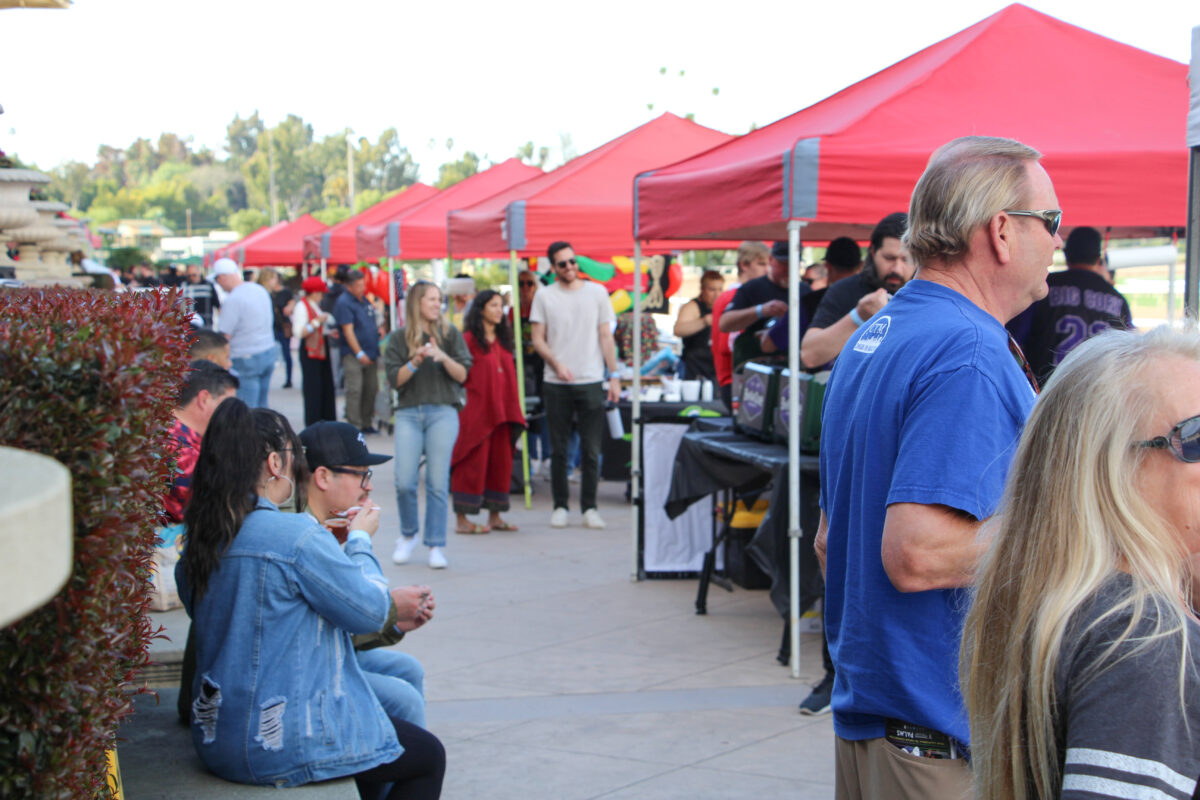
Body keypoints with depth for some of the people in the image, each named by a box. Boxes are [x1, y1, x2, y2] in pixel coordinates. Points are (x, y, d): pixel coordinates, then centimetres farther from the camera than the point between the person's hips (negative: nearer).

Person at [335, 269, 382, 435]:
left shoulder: (364, 300, 14)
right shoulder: (344, 303, -10)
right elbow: (348, 330, -15)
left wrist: (378, 329, 5)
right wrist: (359, 353, -18)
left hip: (370, 353, 8)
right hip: (353, 355, -8)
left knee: (371, 389, 10)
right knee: (354, 390, -9)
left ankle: (366, 423, 19)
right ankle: (354, 426, -6)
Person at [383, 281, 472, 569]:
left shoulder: (450, 334, 8)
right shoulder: (399, 338, 8)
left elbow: (463, 374, 3)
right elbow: (394, 379, 2)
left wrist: (443, 357, -13)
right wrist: (415, 362, -13)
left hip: (443, 412, 0)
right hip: (409, 413, 0)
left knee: (438, 482, -5)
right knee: (404, 482, -6)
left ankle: (436, 546, 2)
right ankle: (408, 535, 18)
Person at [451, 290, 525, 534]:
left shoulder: (503, 340, 16)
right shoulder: (468, 339, -6)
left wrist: (513, 410, 14)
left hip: (501, 410, 7)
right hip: (476, 410, -7)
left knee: (501, 462, 7)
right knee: (473, 463, -6)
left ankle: (494, 516, 15)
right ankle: (461, 519, 0)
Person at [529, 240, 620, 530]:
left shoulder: (596, 292, 8)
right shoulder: (544, 296, 6)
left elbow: (605, 336, 8)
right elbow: (537, 338, 4)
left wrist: (614, 376, 2)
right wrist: (556, 364, -13)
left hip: (591, 381, 0)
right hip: (557, 383, 0)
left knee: (591, 449, -1)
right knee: (558, 449, 4)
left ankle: (589, 507, 8)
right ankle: (560, 505, 14)